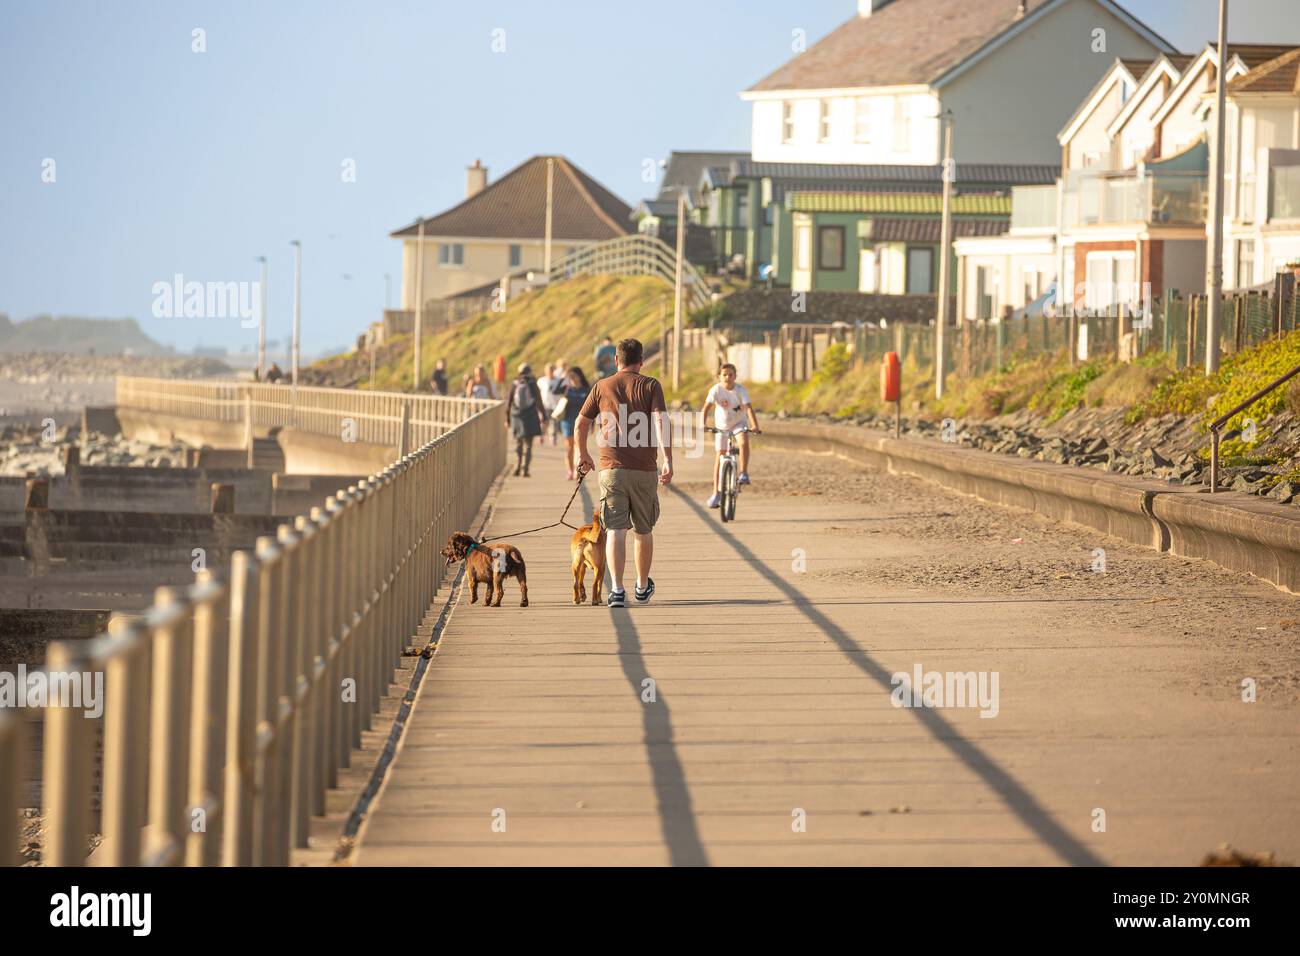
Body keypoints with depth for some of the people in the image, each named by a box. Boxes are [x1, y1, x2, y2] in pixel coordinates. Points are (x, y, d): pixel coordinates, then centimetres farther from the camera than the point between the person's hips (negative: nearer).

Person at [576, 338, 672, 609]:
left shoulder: (602, 386, 6)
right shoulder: (650, 386, 1)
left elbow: (581, 423, 12)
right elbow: (661, 421, -12)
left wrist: (583, 454, 28)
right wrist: (668, 460, -14)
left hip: (612, 468, 0)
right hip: (644, 470, 0)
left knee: (615, 529, -4)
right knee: (643, 530, 15)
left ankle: (617, 589, -18)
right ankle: (643, 587, 30)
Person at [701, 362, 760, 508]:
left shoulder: (741, 390, -21)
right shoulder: (716, 390, -19)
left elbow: (749, 408, -30)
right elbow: (706, 408, -24)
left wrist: (754, 425, -45)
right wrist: (702, 425, -41)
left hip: (739, 424, -1)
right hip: (722, 426, 1)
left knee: (744, 442, -32)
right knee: (720, 456, 1)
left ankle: (744, 474, -18)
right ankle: (717, 493, 7)